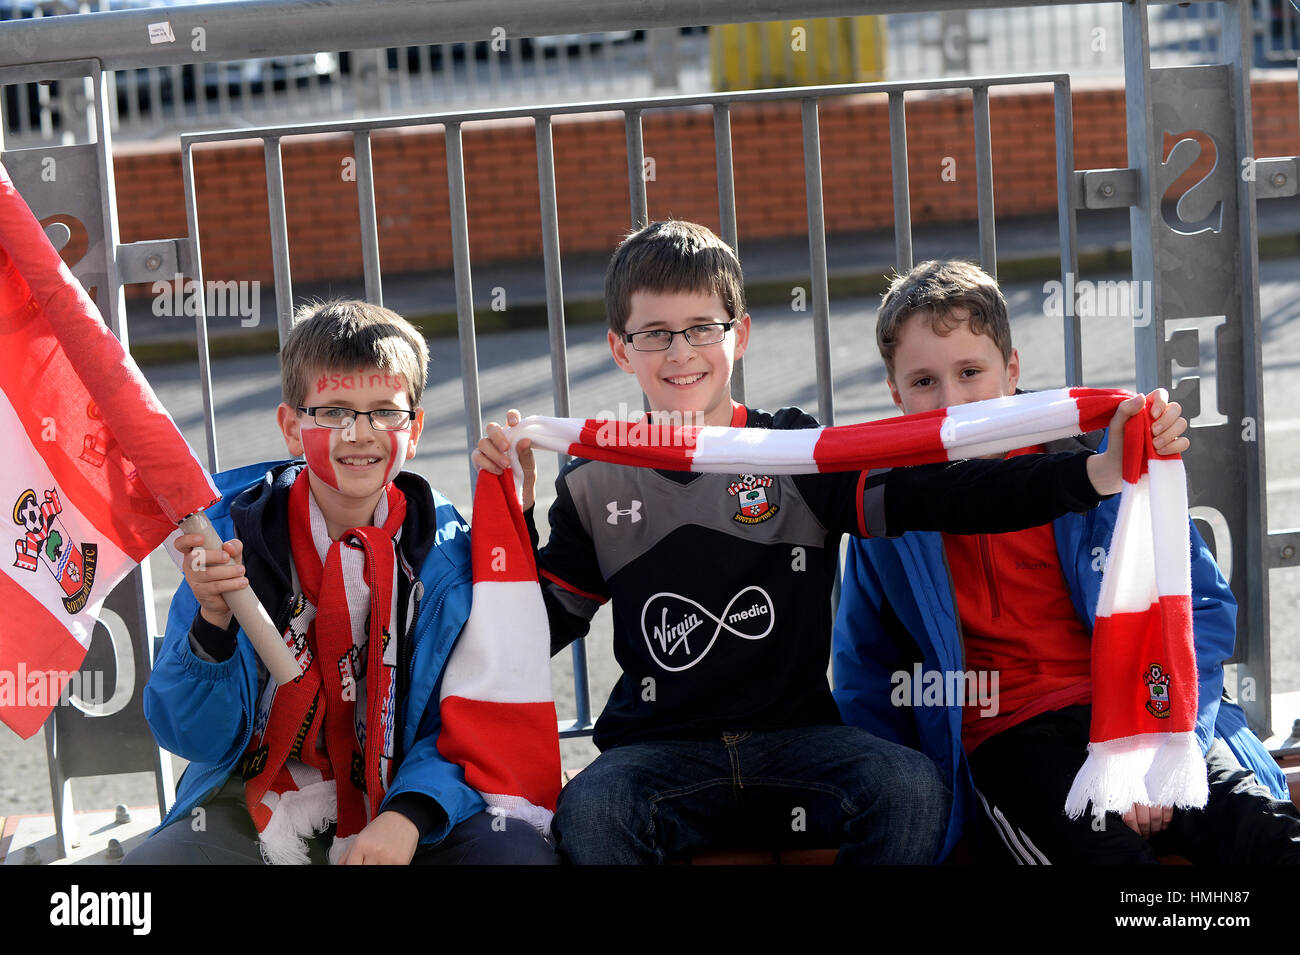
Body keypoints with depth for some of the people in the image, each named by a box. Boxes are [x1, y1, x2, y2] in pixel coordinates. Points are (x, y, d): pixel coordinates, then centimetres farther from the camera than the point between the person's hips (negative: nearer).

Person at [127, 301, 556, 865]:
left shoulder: (448, 551, -2)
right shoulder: (234, 532, -4)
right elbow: (194, 738, -7)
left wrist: (409, 814, -21)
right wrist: (212, 624, -25)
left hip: (395, 805, 1)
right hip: (251, 813, -1)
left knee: (524, 853, -26)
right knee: (149, 862, -28)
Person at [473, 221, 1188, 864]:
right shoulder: (595, 490, 9)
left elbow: (928, 493, -9)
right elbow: (537, 629, 13)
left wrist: (1095, 473, -23)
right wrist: (510, 514, -3)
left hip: (798, 734, 0)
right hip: (659, 748, 0)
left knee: (912, 789, -28)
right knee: (588, 813, -32)